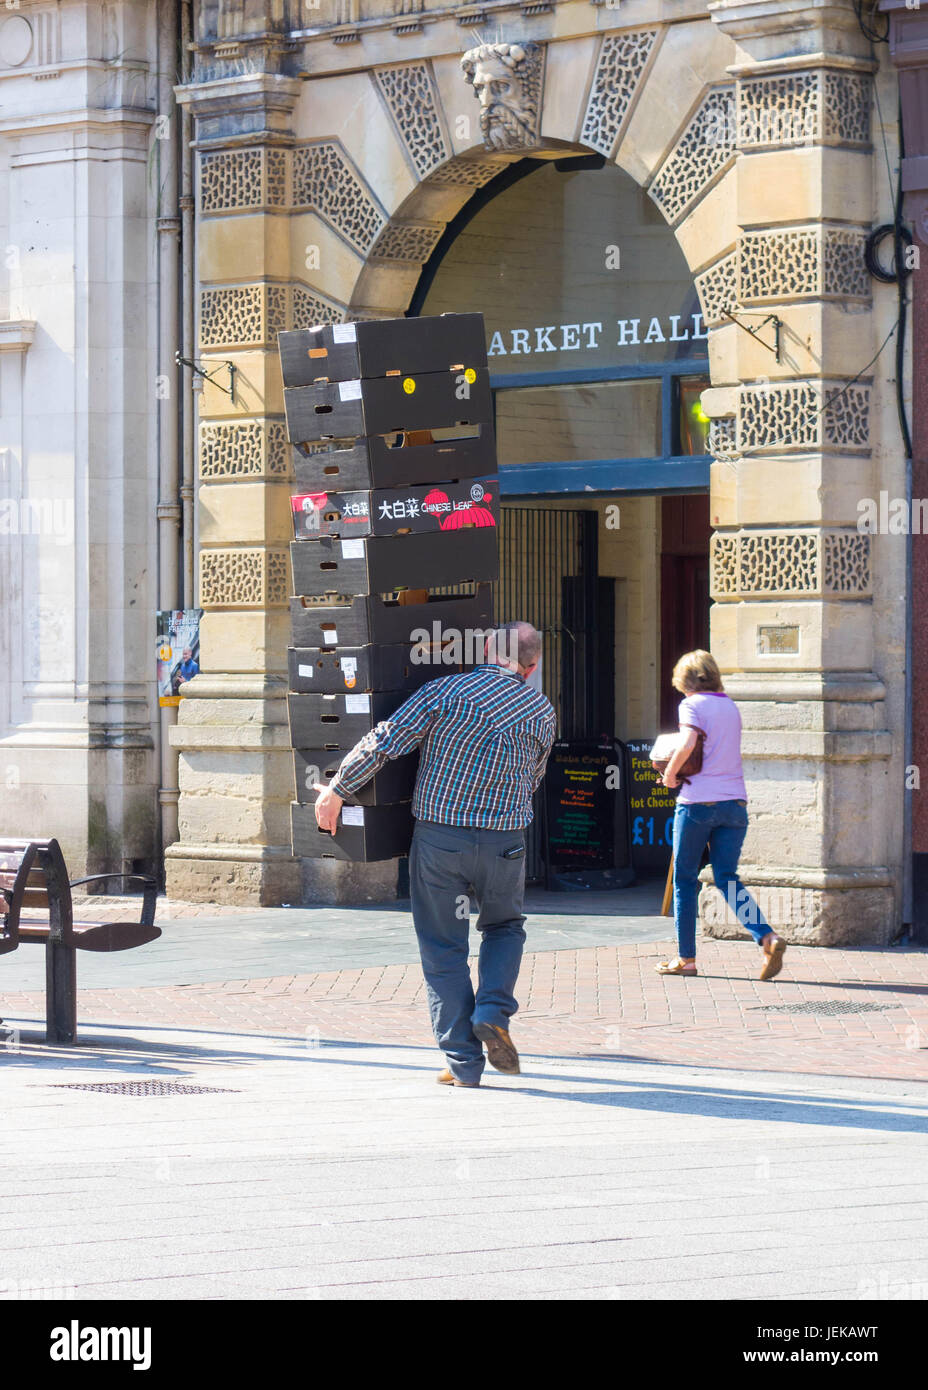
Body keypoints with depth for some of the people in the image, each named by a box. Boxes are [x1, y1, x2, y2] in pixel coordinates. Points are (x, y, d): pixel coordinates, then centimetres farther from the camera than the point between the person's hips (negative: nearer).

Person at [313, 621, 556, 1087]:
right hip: (504, 840, 1)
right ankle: (493, 1011, 1)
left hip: (438, 835, -1)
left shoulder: (445, 691, -6)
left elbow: (384, 743, -10)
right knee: (504, 927, 25)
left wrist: (336, 790, 2)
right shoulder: (542, 713, 2)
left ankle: (462, 1063, 6)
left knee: (443, 949, 8)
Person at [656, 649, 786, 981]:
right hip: (734, 801, 5)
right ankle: (767, 938, -15)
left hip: (698, 803, -5)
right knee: (727, 879, 6)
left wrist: (670, 773, -6)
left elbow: (687, 743, -22)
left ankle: (686, 957, 11)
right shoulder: (731, 707, 16)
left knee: (684, 880, 8)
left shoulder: (692, 705, -4)